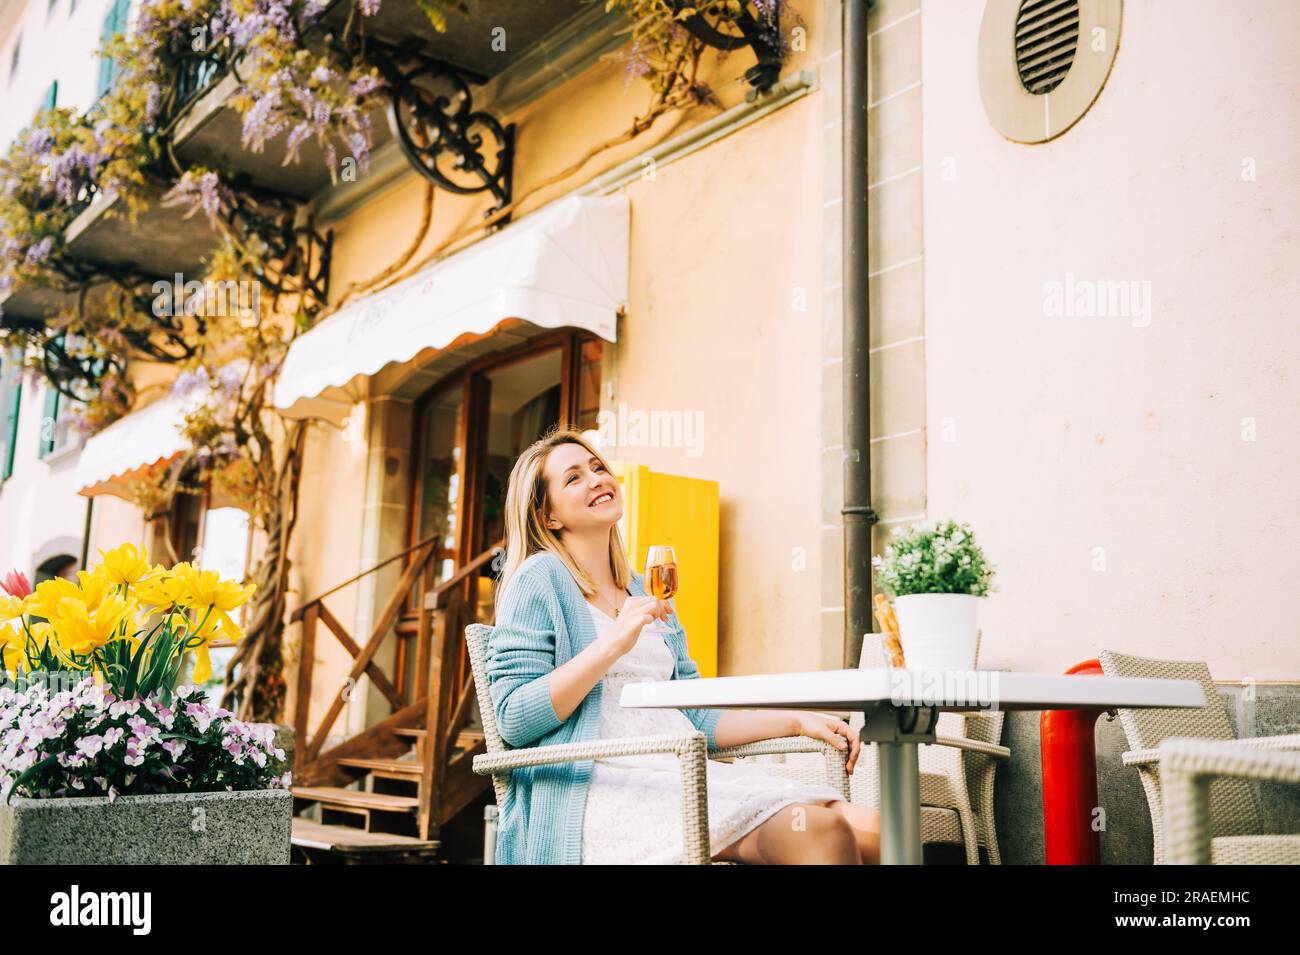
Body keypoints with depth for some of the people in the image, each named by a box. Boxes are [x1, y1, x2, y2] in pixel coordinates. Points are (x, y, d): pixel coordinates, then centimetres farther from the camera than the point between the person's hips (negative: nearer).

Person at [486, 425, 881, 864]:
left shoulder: (646, 593, 23)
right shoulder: (539, 579, 1)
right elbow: (513, 721, -8)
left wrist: (797, 721, 12)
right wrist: (613, 644, -16)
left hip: (683, 776, 7)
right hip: (605, 786, -7)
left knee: (869, 829, -16)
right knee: (819, 829, -28)